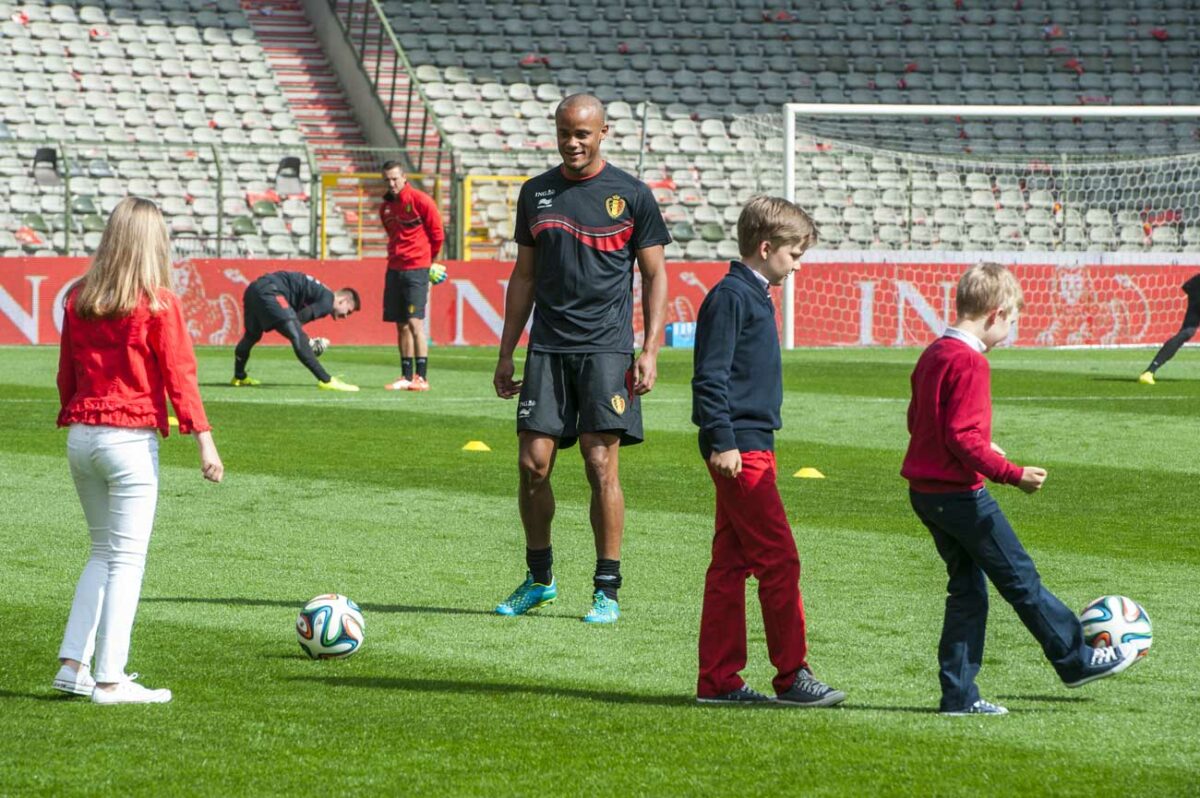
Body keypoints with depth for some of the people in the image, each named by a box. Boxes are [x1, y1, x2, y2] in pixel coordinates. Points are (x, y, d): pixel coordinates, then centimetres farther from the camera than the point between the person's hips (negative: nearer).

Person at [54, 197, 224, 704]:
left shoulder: (78, 299, 6)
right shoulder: (157, 304, -9)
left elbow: (66, 373, 11)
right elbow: (179, 375, -11)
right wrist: (203, 439, -11)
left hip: (81, 435, 6)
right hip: (131, 439, -6)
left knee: (104, 552, 18)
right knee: (127, 558, 0)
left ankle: (73, 663, 11)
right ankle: (110, 680, -3)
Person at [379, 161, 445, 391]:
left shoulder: (420, 201, -8)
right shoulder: (386, 207, 12)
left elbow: (437, 234, -2)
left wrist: (427, 259, 8)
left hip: (416, 269, -7)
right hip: (394, 269, 7)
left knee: (415, 322, -13)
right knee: (401, 325, 7)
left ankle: (422, 377, -15)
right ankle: (406, 377, 12)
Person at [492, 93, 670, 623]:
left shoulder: (631, 195, 1)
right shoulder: (536, 193, 12)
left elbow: (654, 277, 3)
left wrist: (650, 351, -7)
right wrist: (505, 354, 13)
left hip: (607, 348, -3)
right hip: (547, 348, 3)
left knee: (601, 464, -8)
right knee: (533, 463, -2)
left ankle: (607, 589, 0)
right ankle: (539, 579, 15)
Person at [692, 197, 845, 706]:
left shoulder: (754, 296, 18)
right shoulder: (730, 297, -12)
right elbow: (710, 376, -17)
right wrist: (722, 441, -20)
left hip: (750, 448, 10)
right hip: (739, 449, -10)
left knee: (730, 564, 9)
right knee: (779, 559, -9)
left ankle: (718, 680, 11)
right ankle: (792, 677, -7)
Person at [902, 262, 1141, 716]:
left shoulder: (933, 355, 10)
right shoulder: (970, 363, -19)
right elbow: (964, 439, -25)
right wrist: (1013, 474, -22)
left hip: (926, 491, 10)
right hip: (960, 494, -10)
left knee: (968, 586, 14)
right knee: (1020, 578, 4)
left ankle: (959, 695, 13)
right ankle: (1076, 660, 17)